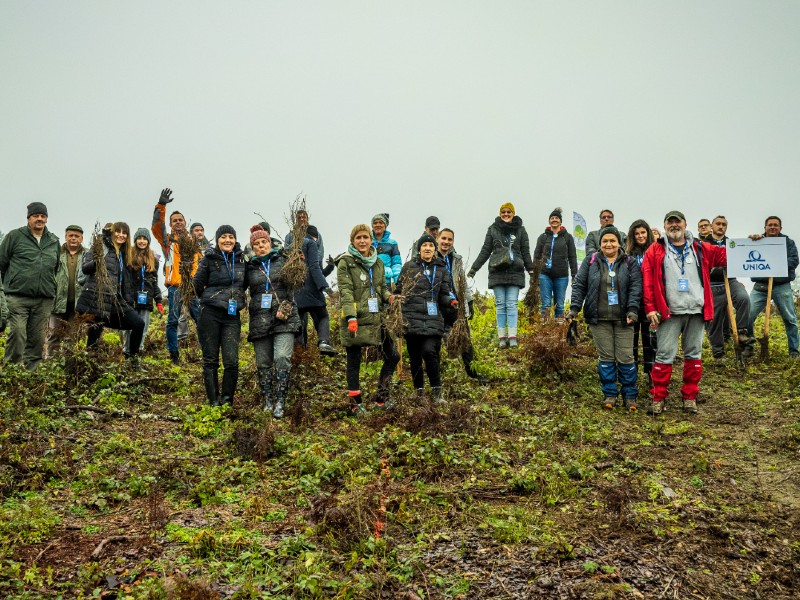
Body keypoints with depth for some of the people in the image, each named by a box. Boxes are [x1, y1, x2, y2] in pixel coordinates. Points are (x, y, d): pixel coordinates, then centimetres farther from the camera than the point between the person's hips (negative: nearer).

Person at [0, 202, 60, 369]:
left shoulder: (54, 242, 16)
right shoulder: (15, 236, 5)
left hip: (44, 300, 3)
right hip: (18, 297, -3)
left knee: (37, 339, 4)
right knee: (17, 333, -12)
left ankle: (32, 371, 11)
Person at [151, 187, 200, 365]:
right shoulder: (168, 239, 10)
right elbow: (156, 226, -9)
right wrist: (161, 206, -20)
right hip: (175, 287, -3)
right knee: (173, 320, -1)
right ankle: (173, 354, 6)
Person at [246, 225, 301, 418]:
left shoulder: (283, 260, 6)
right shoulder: (250, 267, 12)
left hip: (285, 317, -2)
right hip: (260, 320, 3)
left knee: (282, 358, -15)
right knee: (263, 362, 5)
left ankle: (280, 403, -10)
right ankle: (267, 402, 16)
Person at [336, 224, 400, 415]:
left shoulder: (378, 262, 14)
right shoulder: (345, 262, -4)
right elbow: (345, 291, -13)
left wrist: (389, 297, -3)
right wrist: (351, 317, -24)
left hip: (377, 318, 6)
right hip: (355, 320, -6)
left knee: (393, 357, 6)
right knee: (354, 361, 2)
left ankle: (382, 397, 21)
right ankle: (355, 403, 14)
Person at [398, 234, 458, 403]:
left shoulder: (441, 269, 12)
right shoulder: (409, 266, 8)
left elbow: (443, 295, 12)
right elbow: (399, 289, 10)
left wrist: (451, 301, -8)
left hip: (433, 319, 0)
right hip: (411, 318, 0)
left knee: (429, 352, -16)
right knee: (414, 356, 5)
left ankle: (437, 391, -4)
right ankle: (419, 392, 19)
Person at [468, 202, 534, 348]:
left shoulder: (520, 229, 8)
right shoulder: (493, 229, 9)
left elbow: (525, 252, 10)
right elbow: (485, 250, 12)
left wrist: (530, 269, 3)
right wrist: (474, 268, 9)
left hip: (515, 272, -1)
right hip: (497, 271, 1)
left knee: (512, 304, -5)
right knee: (500, 305, 1)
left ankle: (512, 337, -6)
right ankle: (502, 337, 3)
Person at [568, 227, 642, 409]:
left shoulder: (630, 263, 7)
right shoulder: (590, 262, 8)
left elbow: (635, 287, -1)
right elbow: (579, 285, 5)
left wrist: (632, 310, -14)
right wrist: (574, 308, -6)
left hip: (622, 319, 0)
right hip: (599, 319, 1)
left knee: (625, 357, -1)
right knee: (606, 357, 3)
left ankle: (629, 396, 10)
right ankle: (609, 394, 14)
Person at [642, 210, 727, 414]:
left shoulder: (701, 249, 11)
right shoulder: (655, 250, 3)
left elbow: (725, 255, 7)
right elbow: (647, 281, -2)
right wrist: (651, 308, -8)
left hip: (696, 311, 3)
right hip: (669, 312, -3)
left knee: (694, 354, 9)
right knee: (665, 355, -3)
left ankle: (690, 397, 19)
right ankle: (658, 398, 5)